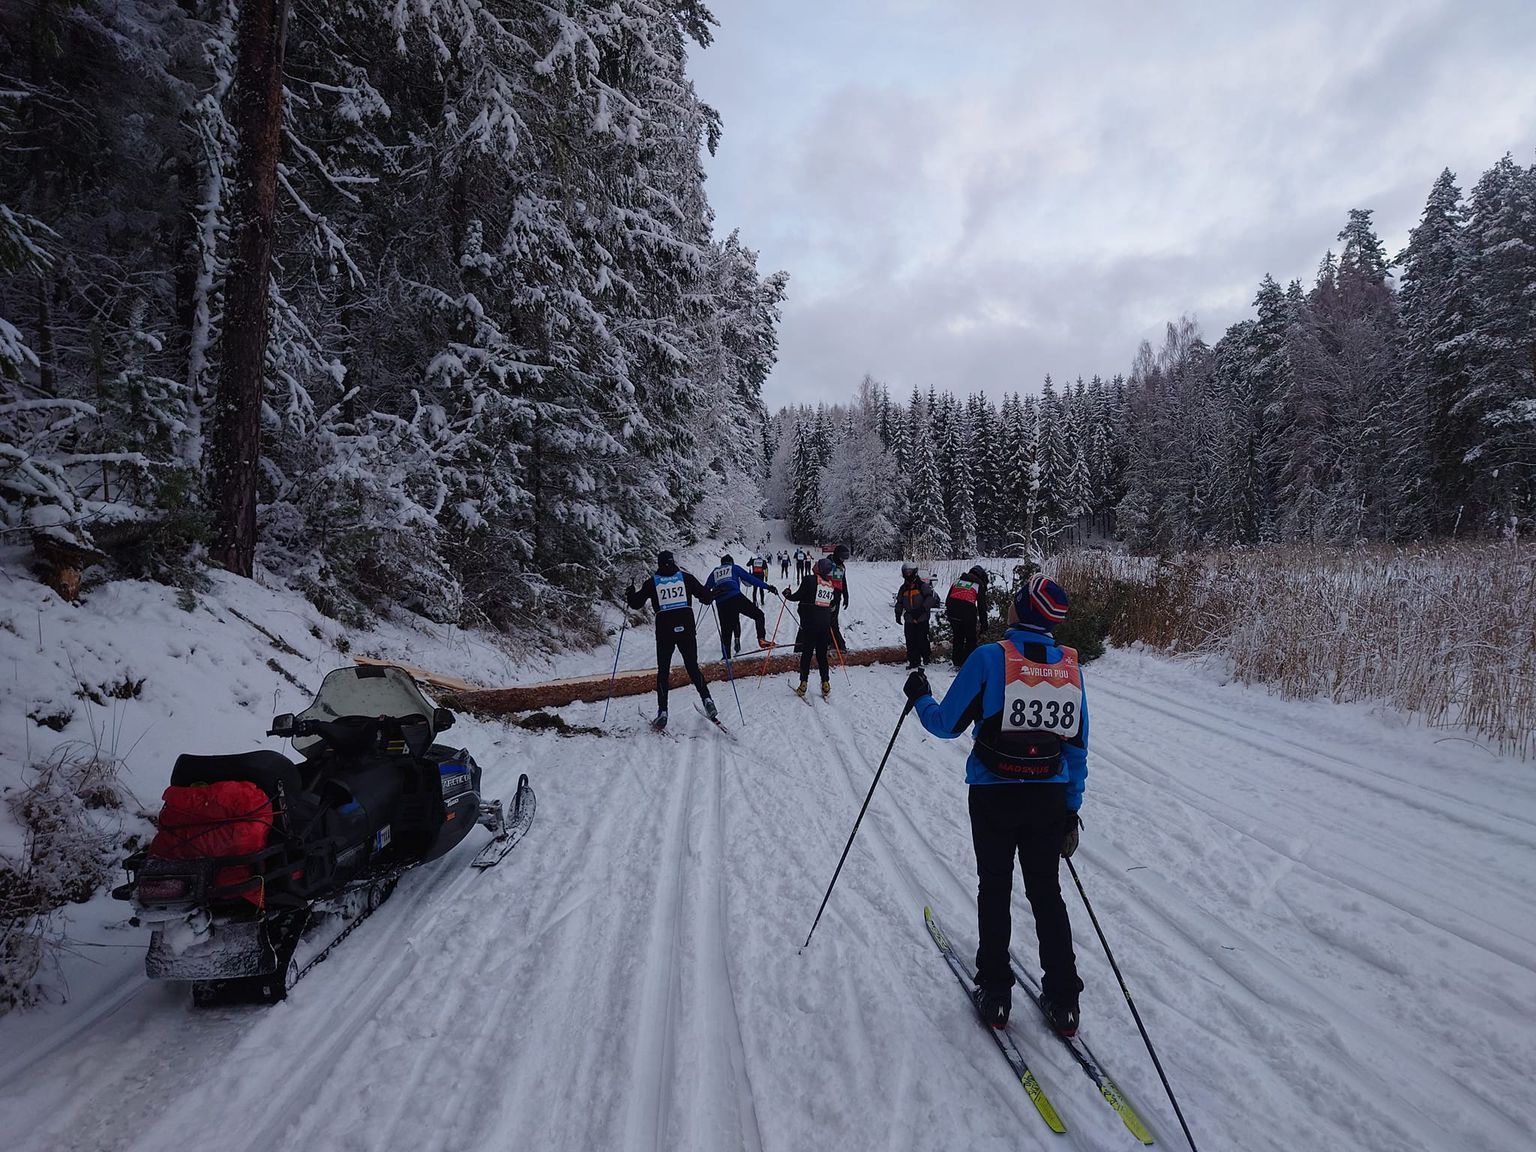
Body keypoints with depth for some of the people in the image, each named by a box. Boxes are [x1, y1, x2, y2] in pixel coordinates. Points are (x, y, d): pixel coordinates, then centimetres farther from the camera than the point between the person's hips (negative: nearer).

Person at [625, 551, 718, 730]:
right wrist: (713, 594, 26)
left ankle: (662, 712, 4)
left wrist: (629, 594, 28)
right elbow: (706, 597, 4)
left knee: (663, 671, 10)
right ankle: (707, 700, -7)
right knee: (693, 668, 12)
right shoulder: (686, 577, 5)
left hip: (664, 631, -1)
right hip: (686, 629, 1)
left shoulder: (652, 582, 4)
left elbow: (636, 603, 7)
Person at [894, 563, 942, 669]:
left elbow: (930, 598, -14)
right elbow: (899, 603, 21)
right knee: (910, 642, 4)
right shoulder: (903, 588, 13)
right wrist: (898, 615, 13)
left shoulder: (922, 585, -4)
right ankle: (913, 661, 11)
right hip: (909, 620, 5)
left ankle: (924, 660, 8)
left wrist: (923, 608, -24)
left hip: (922, 619, -5)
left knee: (922, 640, -3)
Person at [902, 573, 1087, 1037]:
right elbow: (1078, 747, 5)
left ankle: (995, 994, 23)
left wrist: (920, 697, 10)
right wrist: (1071, 809, 14)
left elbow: (946, 724, -10)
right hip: (1050, 799, 3)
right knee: (1047, 894, 17)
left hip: (993, 797, -3)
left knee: (994, 891, 14)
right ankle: (1062, 1000, 24)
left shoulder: (989, 657, -15)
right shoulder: (1070, 665, -1)